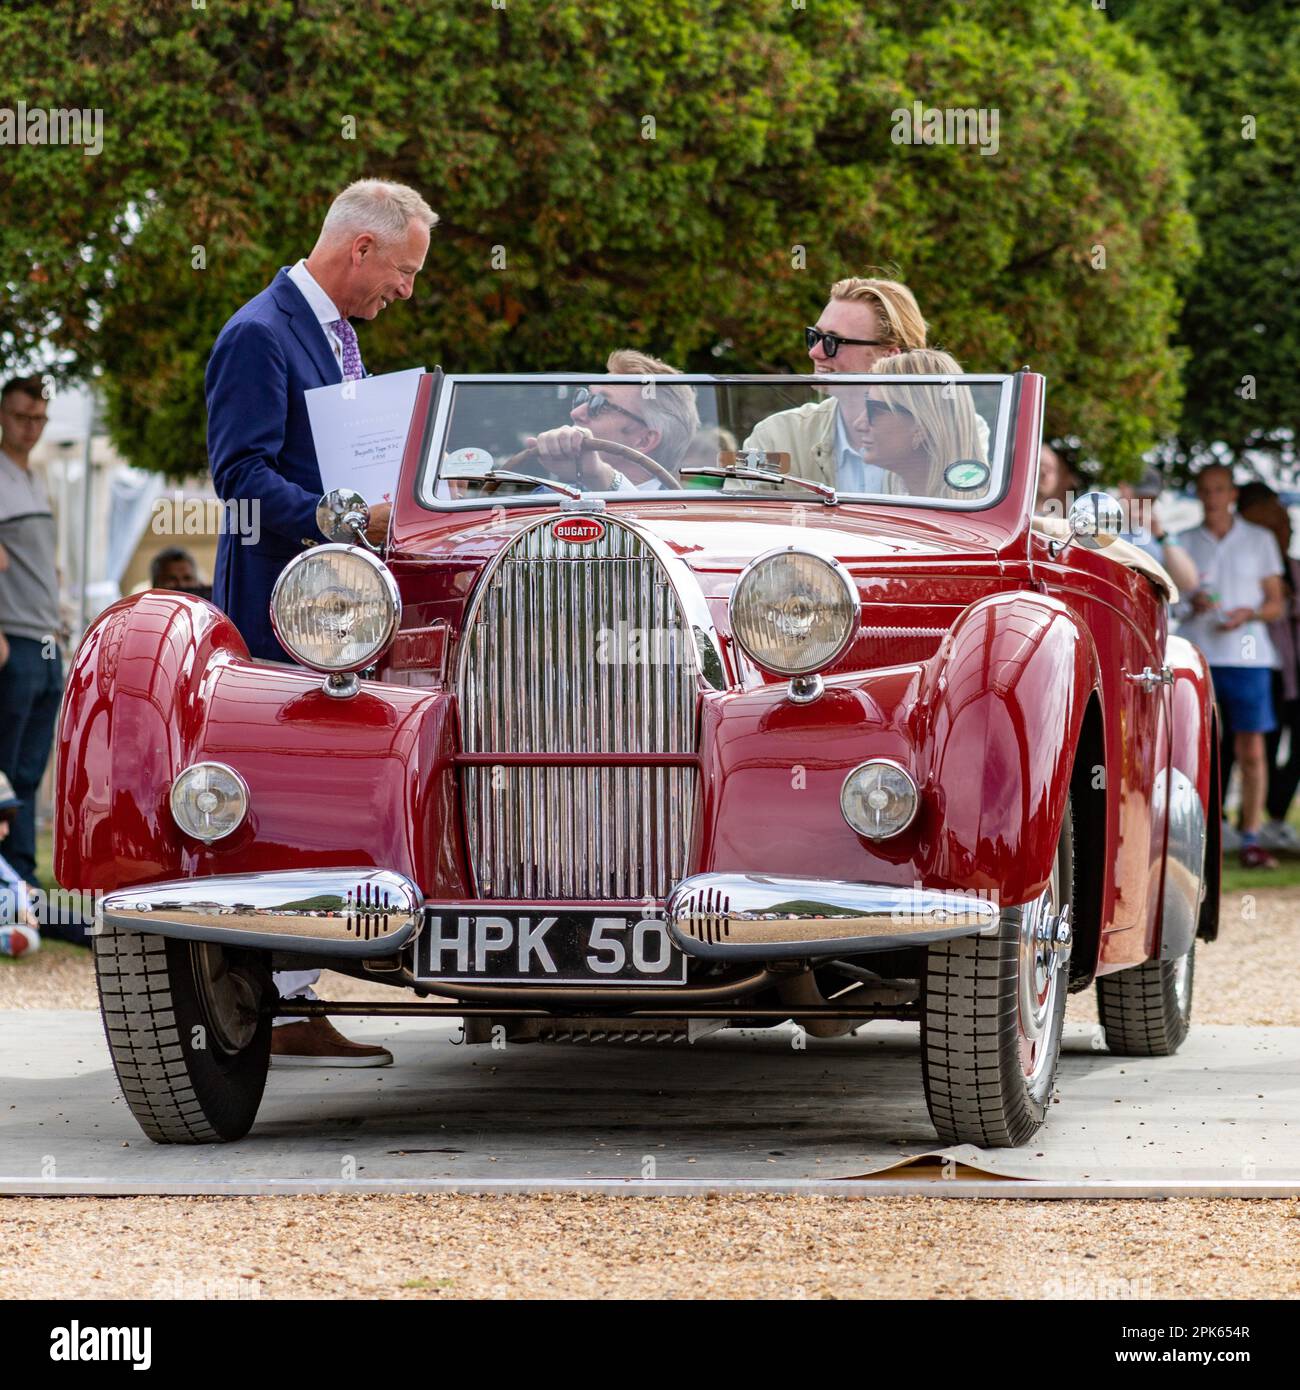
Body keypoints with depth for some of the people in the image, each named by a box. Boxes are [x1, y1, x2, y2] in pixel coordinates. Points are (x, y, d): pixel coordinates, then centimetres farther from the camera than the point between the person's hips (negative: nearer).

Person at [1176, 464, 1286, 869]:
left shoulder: (1260, 540, 9)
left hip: (1247, 657, 0)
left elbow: (1276, 605, 10)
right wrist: (1191, 604, -8)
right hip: (1196, 654, 0)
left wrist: (1248, 613, -11)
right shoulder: (1185, 542, 12)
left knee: (1251, 750, -2)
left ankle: (1251, 840, 2)